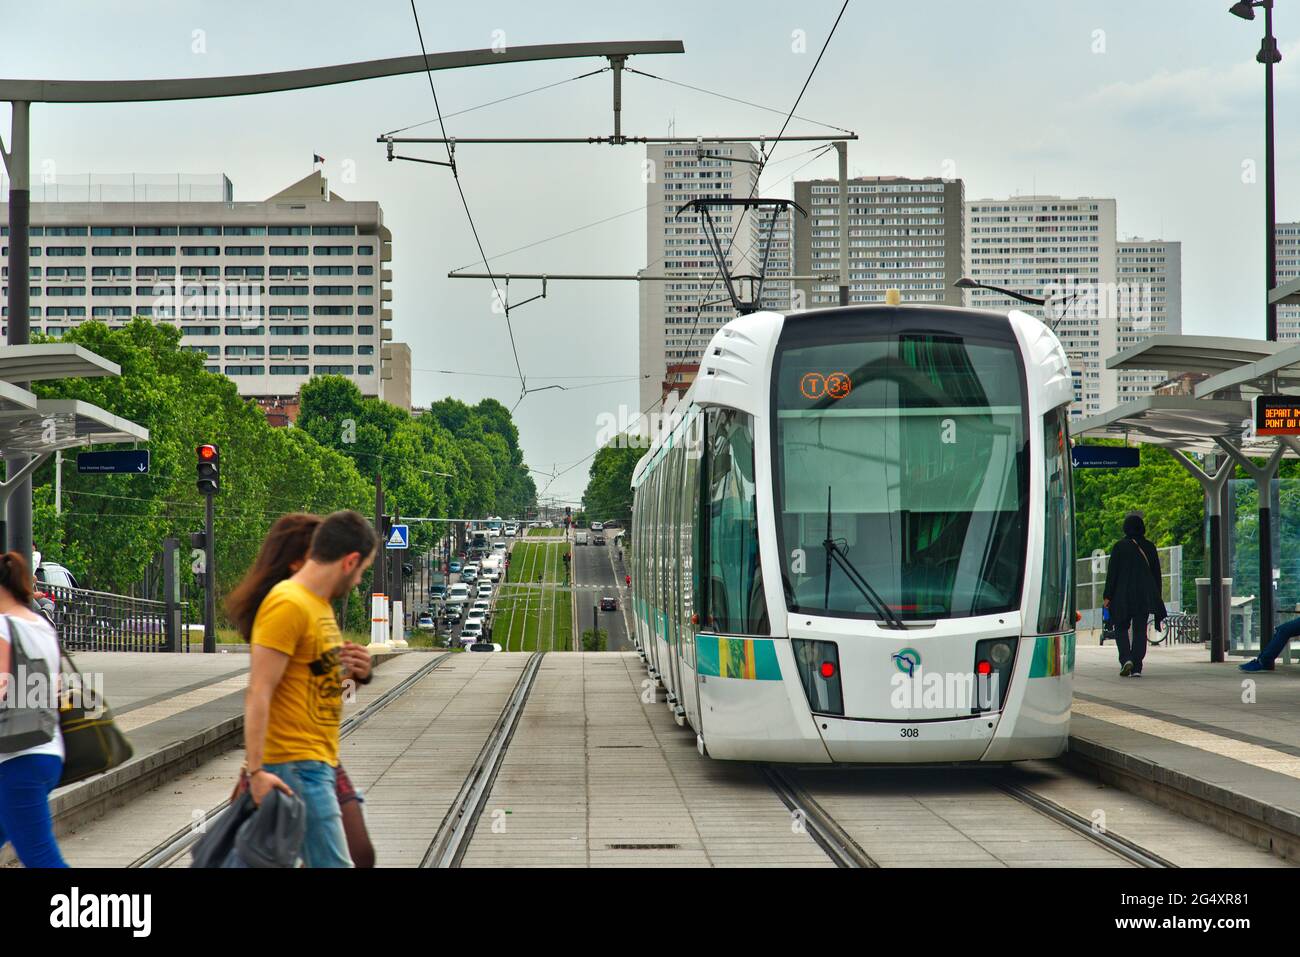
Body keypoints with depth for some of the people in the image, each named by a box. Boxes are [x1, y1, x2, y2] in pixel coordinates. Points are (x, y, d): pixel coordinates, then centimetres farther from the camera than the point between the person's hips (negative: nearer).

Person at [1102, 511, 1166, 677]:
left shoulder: (1119, 546, -6)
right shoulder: (1149, 547, 4)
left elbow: (1112, 572, -7)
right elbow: (1156, 572, 8)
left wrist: (1107, 596, -3)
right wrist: (1156, 598, 15)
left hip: (1123, 595, -2)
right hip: (1144, 595, 2)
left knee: (1121, 627, 10)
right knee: (1140, 630, 6)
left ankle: (1126, 659, -11)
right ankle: (1137, 667, 1)